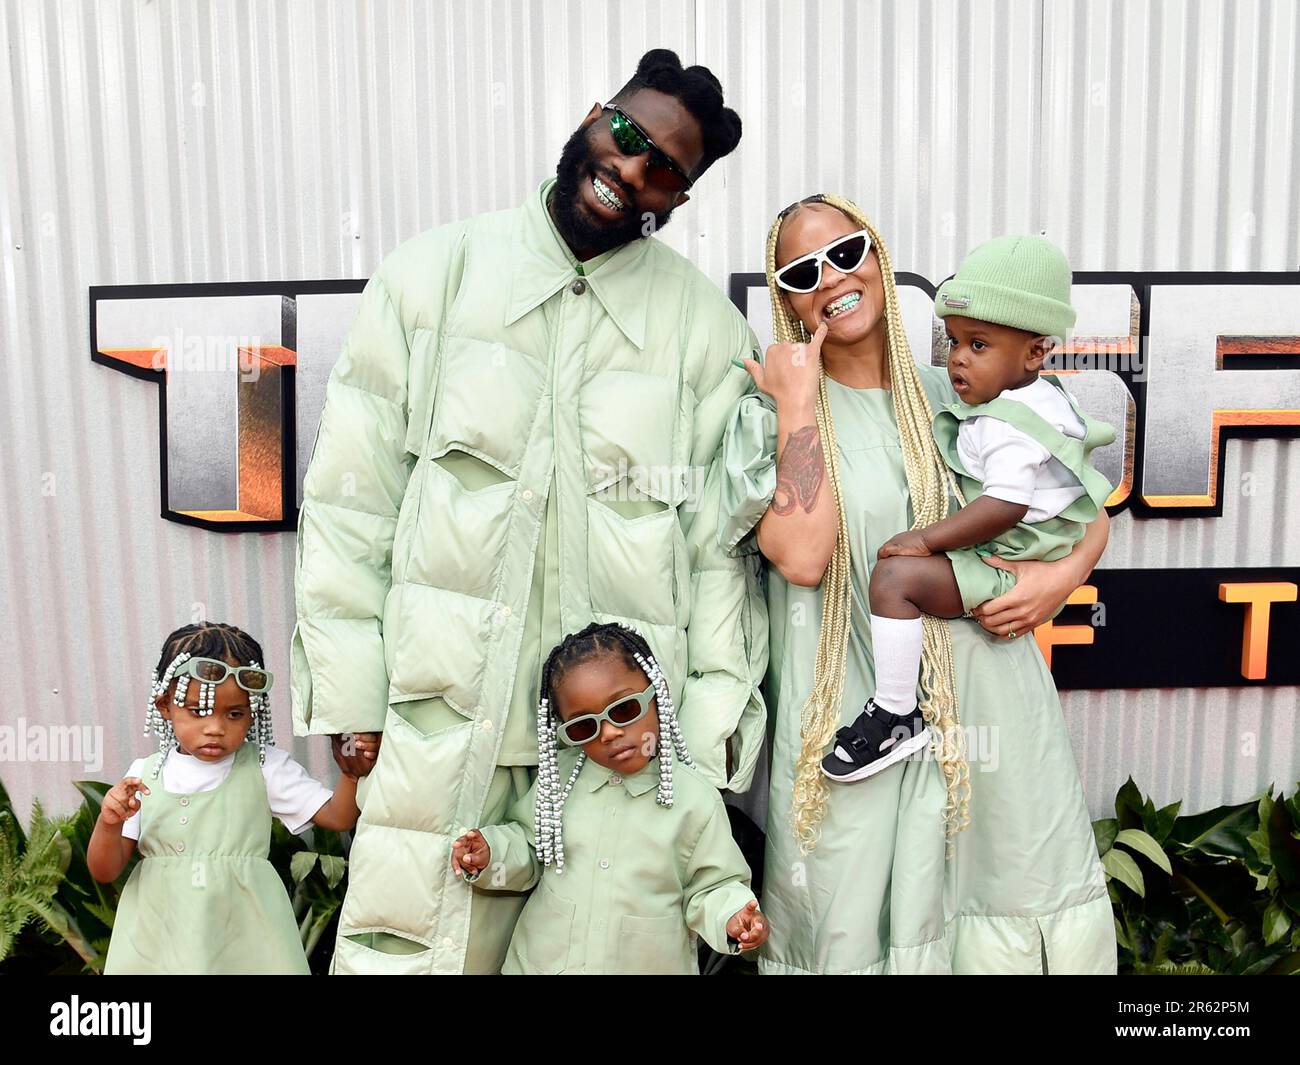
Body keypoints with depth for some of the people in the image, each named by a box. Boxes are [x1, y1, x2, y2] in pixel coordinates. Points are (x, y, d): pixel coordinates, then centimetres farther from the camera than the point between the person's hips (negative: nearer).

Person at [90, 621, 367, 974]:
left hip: (243, 935, -2)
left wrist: (351, 771, -25)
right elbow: (104, 872, 4)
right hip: (156, 938, 2)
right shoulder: (145, 774, 1)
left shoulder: (264, 767, -3)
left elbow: (337, 816, -6)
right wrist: (109, 823, -17)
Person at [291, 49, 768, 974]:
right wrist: (347, 700, 0)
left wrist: (712, 730, -1)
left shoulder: (709, 330, 3)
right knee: (406, 946, 6)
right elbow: (350, 498, 3)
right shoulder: (436, 274, 4)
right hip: (443, 716, 0)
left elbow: (721, 544, 3)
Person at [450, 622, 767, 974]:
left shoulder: (697, 800, -15)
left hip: (653, 963, -1)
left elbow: (711, 886, -6)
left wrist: (729, 916, -24)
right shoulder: (556, 777, -8)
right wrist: (492, 853, -13)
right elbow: (528, 847, 4)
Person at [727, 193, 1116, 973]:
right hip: (855, 727, -3)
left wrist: (1065, 573, -5)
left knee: (1017, 913, 10)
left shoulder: (961, 397, 9)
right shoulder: (771, 415, 0)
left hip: (989, 708, 3)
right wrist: (800, 400, -12)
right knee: (853, 934, 6)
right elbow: (802, 556, -18)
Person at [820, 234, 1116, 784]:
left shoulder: (1009, 426, -23)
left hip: (1003, 565, -12)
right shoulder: (1042, 397, 11)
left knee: (894, 576, -26)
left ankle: (897, 717, -18)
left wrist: (927, 539, -27)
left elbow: (1005, 505, -32)